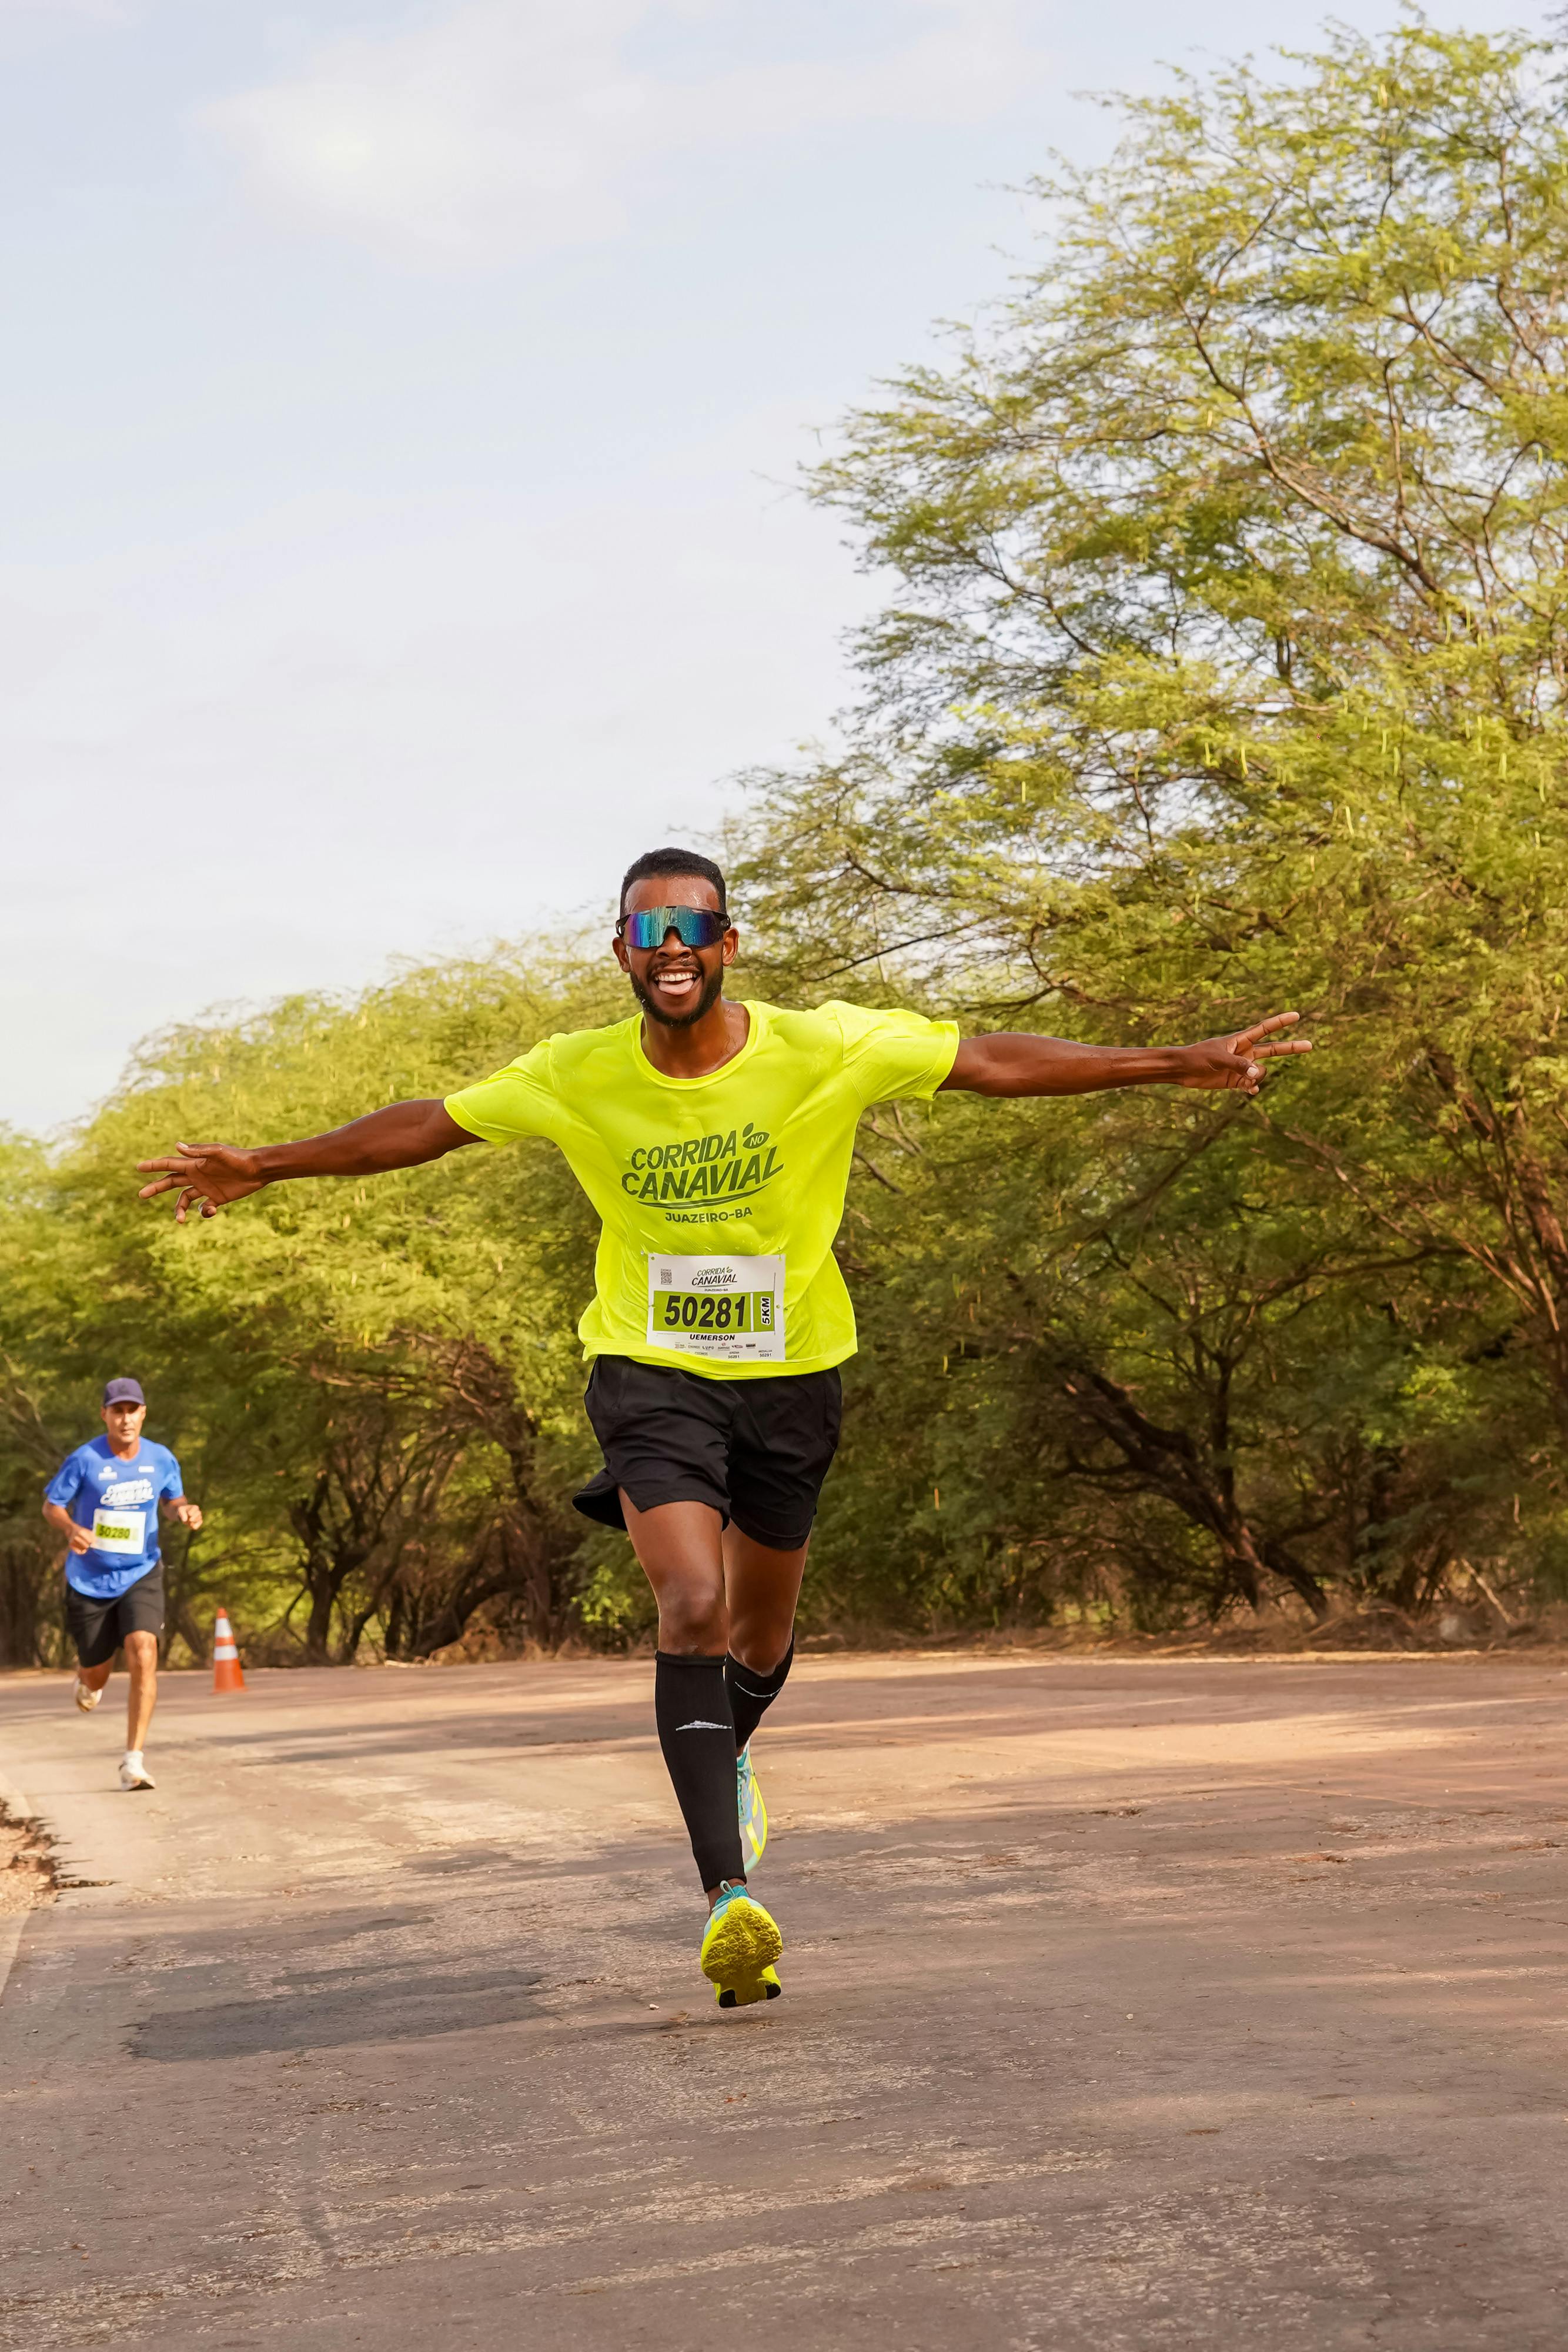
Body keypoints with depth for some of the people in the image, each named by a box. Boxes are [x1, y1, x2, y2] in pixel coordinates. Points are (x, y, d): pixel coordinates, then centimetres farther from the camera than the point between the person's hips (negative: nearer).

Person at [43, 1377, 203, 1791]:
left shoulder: (161, 1460, -4)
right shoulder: (84, 1460, -13)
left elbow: (171, 1498, 15)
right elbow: (52, 1505, -3)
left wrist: (185, 1510, -9)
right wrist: (72, 1529, -24)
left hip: (140, 1575, 1)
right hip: (89, 1581, 0)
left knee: (143, 1656, -22)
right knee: (97, 1674, 12)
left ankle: (134, 1760, -16)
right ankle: (87, 1679, 55)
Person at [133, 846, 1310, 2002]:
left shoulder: (826, 1050, -12)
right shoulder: (576, 1077, -9)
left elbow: (997, 1063, -9)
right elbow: (426, 1126, 3)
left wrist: (1183, 1064, -12)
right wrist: (266, 1166, 4)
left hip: (792, 1374, 1)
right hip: (651, 1372, -1)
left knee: (762, 1630, 14)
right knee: (695, 1603, -22)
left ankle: (726, 1754, 51)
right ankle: (730, 1893, -23)